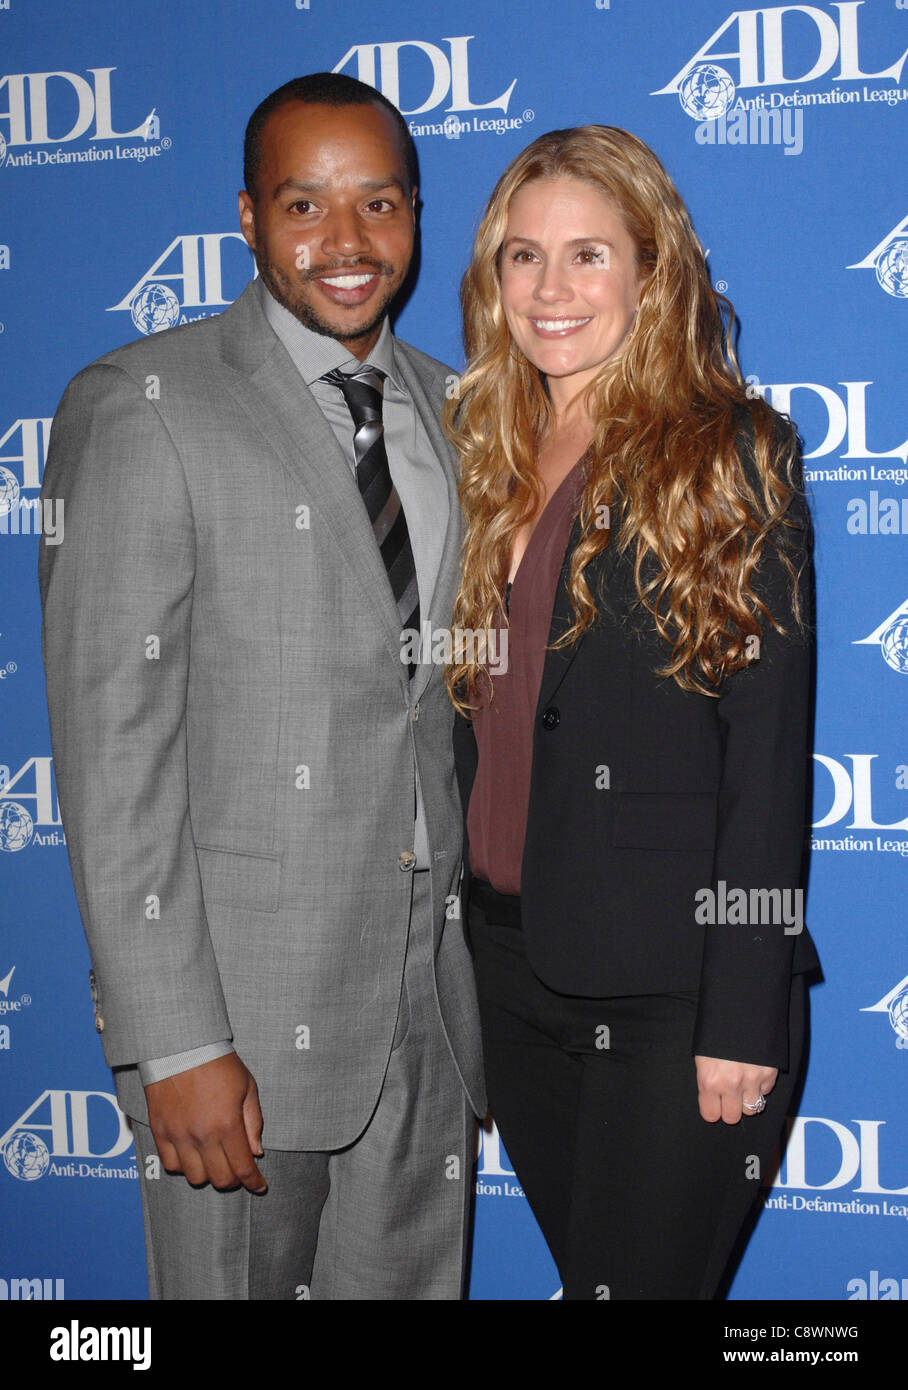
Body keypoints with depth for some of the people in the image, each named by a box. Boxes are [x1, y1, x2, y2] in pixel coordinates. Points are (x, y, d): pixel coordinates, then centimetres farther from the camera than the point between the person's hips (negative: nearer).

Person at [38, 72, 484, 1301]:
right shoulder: (142, 407, -9)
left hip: (433, 1004, 6)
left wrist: (484, 961, 11)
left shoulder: (447, 411, 11)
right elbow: (112, 740, -14)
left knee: (416, 1279, 16)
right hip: (246, 1006, -5)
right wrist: (175, 1042, -17)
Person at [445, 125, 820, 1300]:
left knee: (641, 1278, 3)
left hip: (671, 986, -5)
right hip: (512, 963, 6)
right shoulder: (486, 458, 11)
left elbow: (769, 752, -11)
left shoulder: (729, 456, -7)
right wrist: (459, 930, 9)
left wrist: (745, 1019, -14)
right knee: (580, 1267, 17)